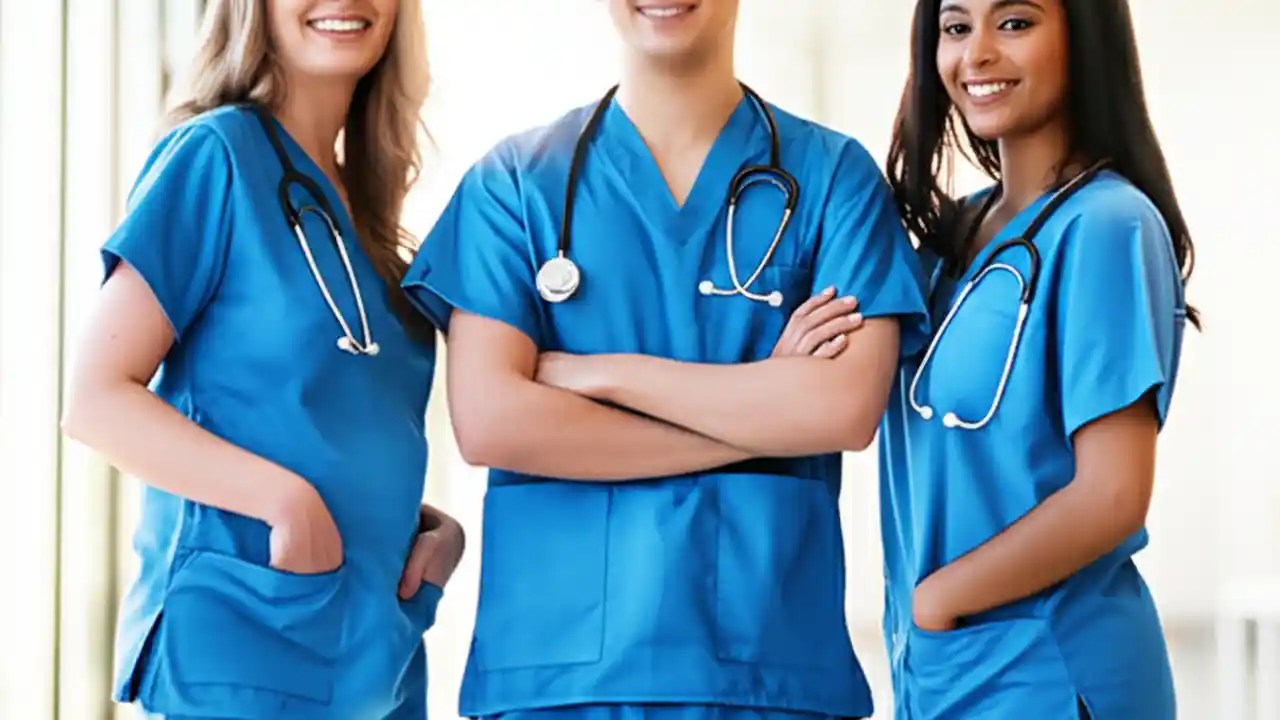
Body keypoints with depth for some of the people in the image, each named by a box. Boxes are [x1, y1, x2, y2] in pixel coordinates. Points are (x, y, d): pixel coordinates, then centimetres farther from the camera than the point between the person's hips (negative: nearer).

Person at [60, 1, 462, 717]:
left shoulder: (365, 209, 13)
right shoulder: (217, 153, -8)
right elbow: (96, 399, -13)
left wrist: (434, 524, 2)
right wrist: (285, 499, -23)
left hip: (376, 650, 7)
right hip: (242, 644, -7)